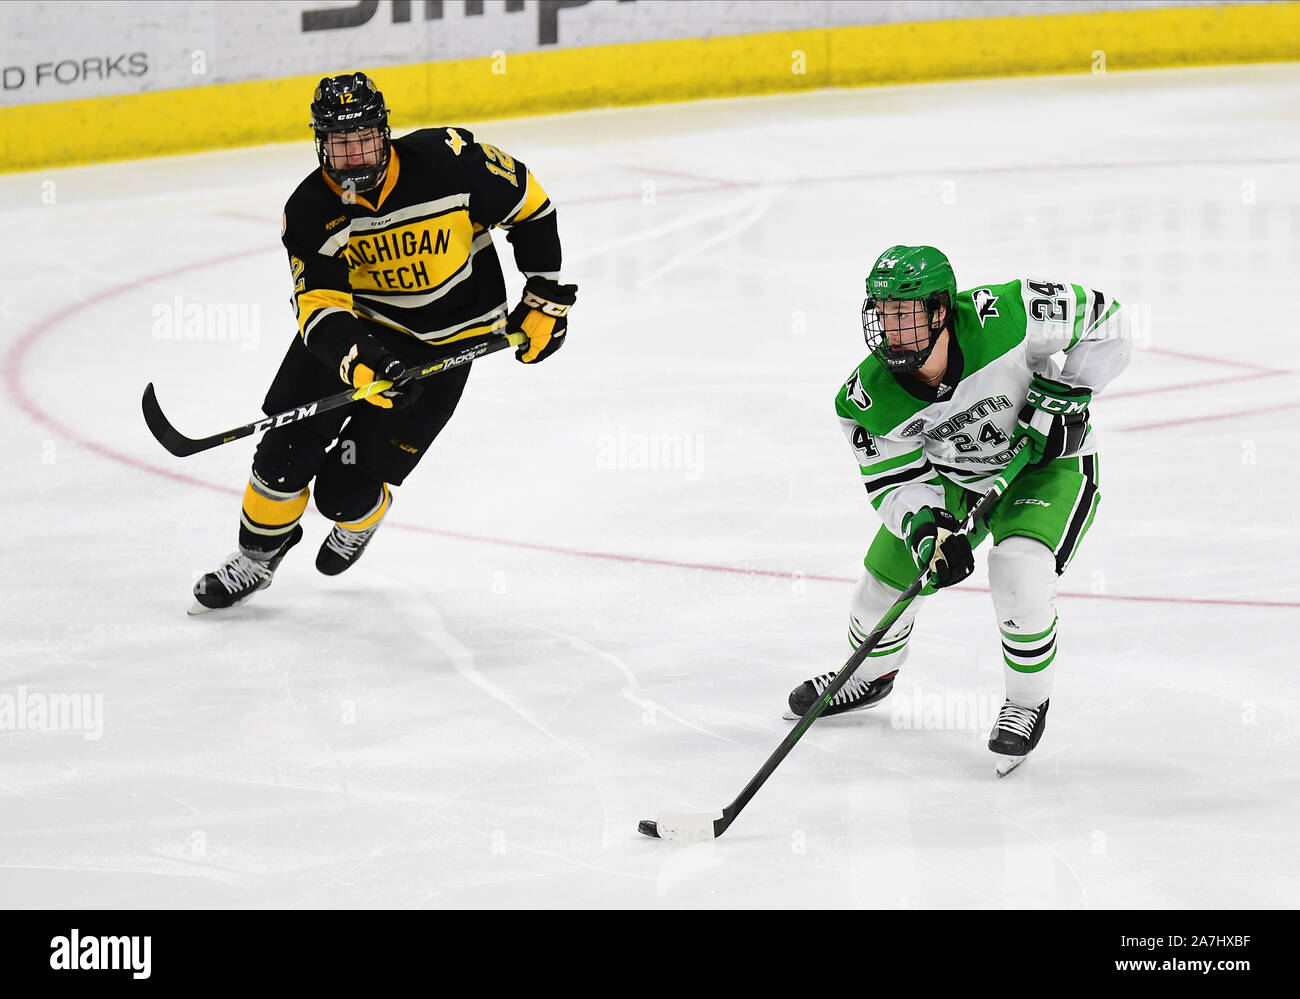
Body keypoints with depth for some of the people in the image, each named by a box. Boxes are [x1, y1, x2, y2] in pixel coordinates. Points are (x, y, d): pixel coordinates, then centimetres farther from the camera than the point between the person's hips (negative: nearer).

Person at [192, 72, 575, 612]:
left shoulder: (448, 161, -25)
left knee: (347, 489, -7)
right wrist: (358, 360, -43)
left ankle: (359, 523, 32)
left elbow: (529, 206, -10)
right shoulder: (310, 212, -18)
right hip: (356, 321, 2)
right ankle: (257, 557, 22)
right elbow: (320, 306, -23)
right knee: (286, 455, -7)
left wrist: (547, 299, -7)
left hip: (446, 340, -2)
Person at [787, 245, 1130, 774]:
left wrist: (1065, 392, -24)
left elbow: (1098, 316, -19)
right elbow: (895, 482, -15)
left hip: (1048, 459, -4)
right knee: (888, 576, 5)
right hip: (951, 476, 4)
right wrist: (927, 528, -35)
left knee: (1018, 571, -28)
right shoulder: (870, 398, -25)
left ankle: (1029, 703, -3)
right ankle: (871, 675, 41)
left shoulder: (1004, 315, -35)